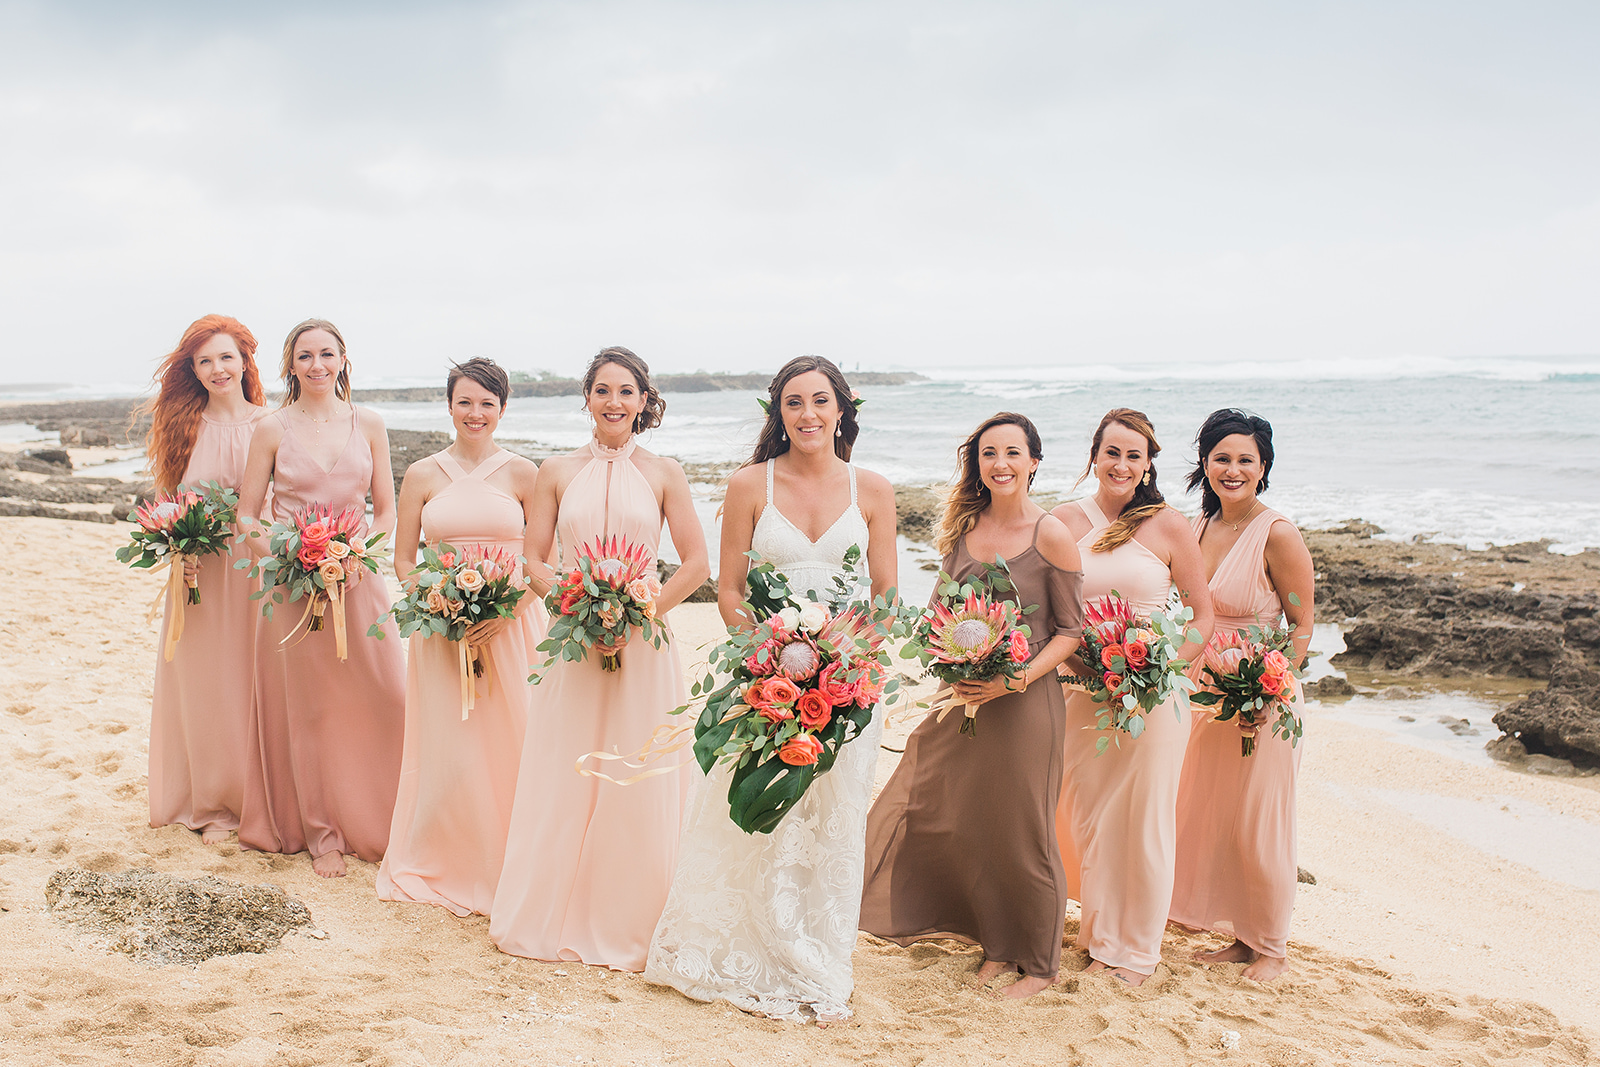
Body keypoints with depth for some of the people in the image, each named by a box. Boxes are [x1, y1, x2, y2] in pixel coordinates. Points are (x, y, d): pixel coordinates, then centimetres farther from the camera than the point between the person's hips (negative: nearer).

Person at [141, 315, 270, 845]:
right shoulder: (185, 426, 5)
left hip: (260, 567, -1)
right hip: (201, 572, 1)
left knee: (258, 681, 5)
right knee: (205, 685, 6)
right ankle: (215, 805, 18)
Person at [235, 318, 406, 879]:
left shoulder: (368, 425, 5)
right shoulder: (272, 430, 1)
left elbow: (386, 511, 7)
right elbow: (247, 517, 2)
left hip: (359, 579, 1)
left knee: (382, 700, -1)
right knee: (308, 710, 5)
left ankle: (379, 824, 17)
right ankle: (322, 835, 18)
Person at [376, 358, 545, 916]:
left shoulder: (523, 473, 3)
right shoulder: (422, 475, 6)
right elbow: (403, 561, 8)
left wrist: (507, 611, -13)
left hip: (512, 626, -1)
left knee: (510, 744, 0)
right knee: (447, 751, 1)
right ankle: (444, 867, 19)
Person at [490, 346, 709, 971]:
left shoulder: (663, 474, 3)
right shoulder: (558, 472, 6)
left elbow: (697, 563, 0)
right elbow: (533, 561, 5)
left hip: (645, 647, -1)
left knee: (639, 787, 3)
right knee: (562, 783, 6)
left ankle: (629, 926, 19)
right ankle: (553, 917, 22)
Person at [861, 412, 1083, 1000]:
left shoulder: (1051, 537, -10)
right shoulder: (963, 528, 4)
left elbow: (1072, 629, -6)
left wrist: (1018, 679, -18)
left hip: (1026, 703, -5)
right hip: (964, 698, 5)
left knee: (1022, 833, 5)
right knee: (967, 823, 12)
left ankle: (1038, 961, 25)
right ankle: (997, 945, 33)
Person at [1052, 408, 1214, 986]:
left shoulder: (1167, 526, -3)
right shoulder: (1065, 521, 2)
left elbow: (1203, 615, 2)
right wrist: (1081, 665, -7)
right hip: (1084, 692, 2)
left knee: (1143, 819, 5)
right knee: (1088, 819, 9)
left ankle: (1136, 950, 21)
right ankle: (1101, 938, 27)